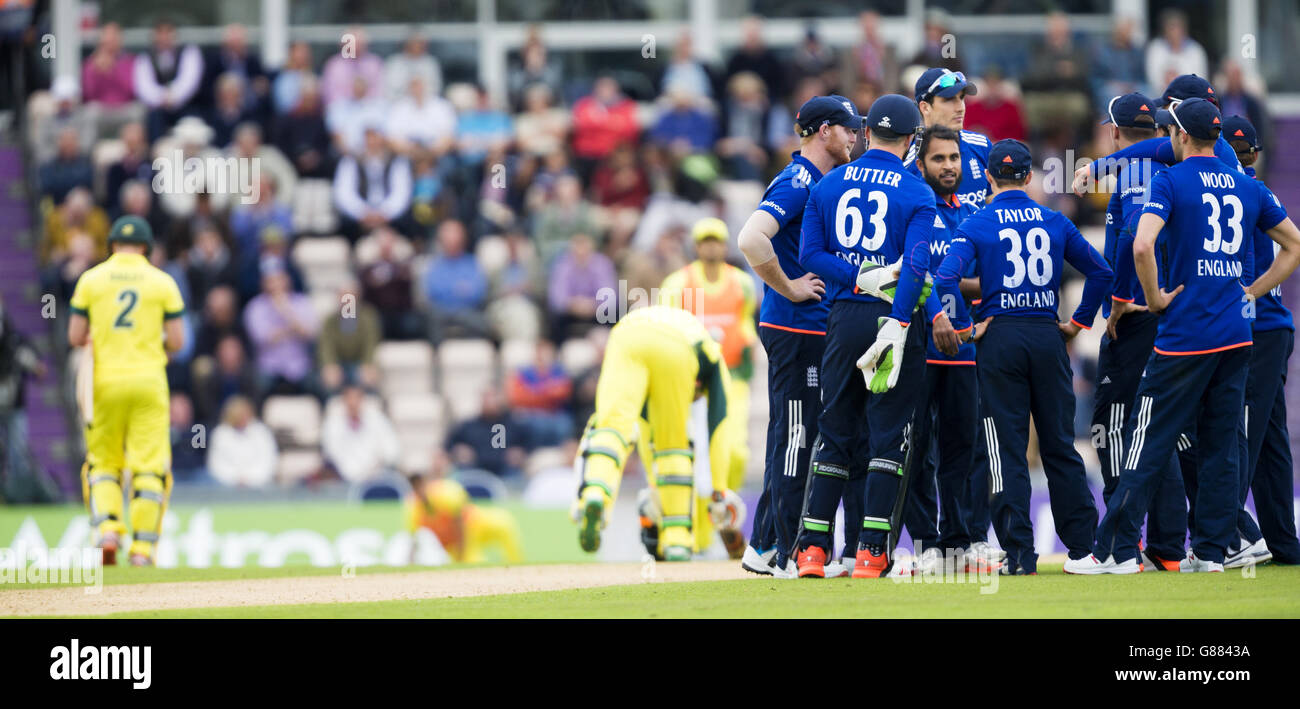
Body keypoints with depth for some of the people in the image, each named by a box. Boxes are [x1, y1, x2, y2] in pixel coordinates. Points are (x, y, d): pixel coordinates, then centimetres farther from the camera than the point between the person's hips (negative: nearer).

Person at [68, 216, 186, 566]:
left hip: (105, 380, 1)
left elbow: (75, 337, 2)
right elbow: (176, 340, -1)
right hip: (148, 379, -1)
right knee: (149, 466, 2)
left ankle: (107, 529, -10)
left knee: (103, 463, 11)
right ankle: (143, 547, -3)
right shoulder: (162, 282, 2)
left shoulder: (91, 280, 3)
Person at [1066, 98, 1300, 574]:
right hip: (1236, 336, 5)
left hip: (1184, 336, -5)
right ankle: (1211, 550, 8)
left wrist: (1155, 297, -8)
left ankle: (1116, 550, -4)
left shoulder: (1171, 182, -7)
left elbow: (1143, 245, -23)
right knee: (1221, 446, 9)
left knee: (1147, 444, -3)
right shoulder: (1247, 188, 11)